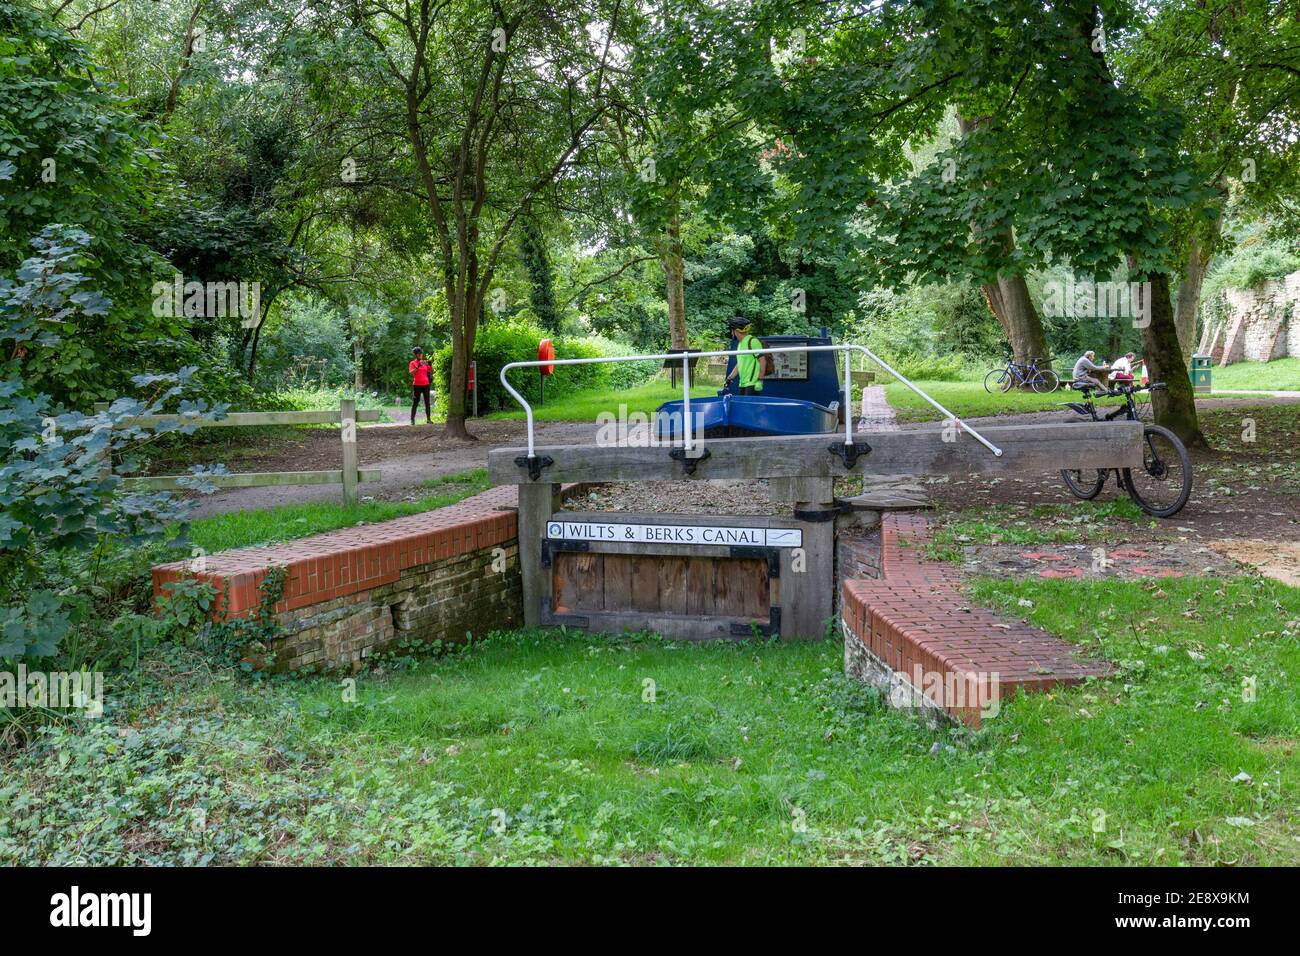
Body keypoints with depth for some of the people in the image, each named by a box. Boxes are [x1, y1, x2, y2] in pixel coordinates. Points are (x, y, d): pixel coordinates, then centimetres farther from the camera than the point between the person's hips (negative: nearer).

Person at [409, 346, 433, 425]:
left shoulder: (425, 362, 11)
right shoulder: (413, 363, 0)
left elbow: (431, 372, 11)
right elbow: (411, 372, -13)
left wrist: (430, 365, -6)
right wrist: (417, 367, -24)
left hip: (426, 384, 4)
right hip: (417, 385, -4)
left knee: (427, 402, 3)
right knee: (415, 403, -2)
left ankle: (428, 419, 5)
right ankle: (412, 419, 1)